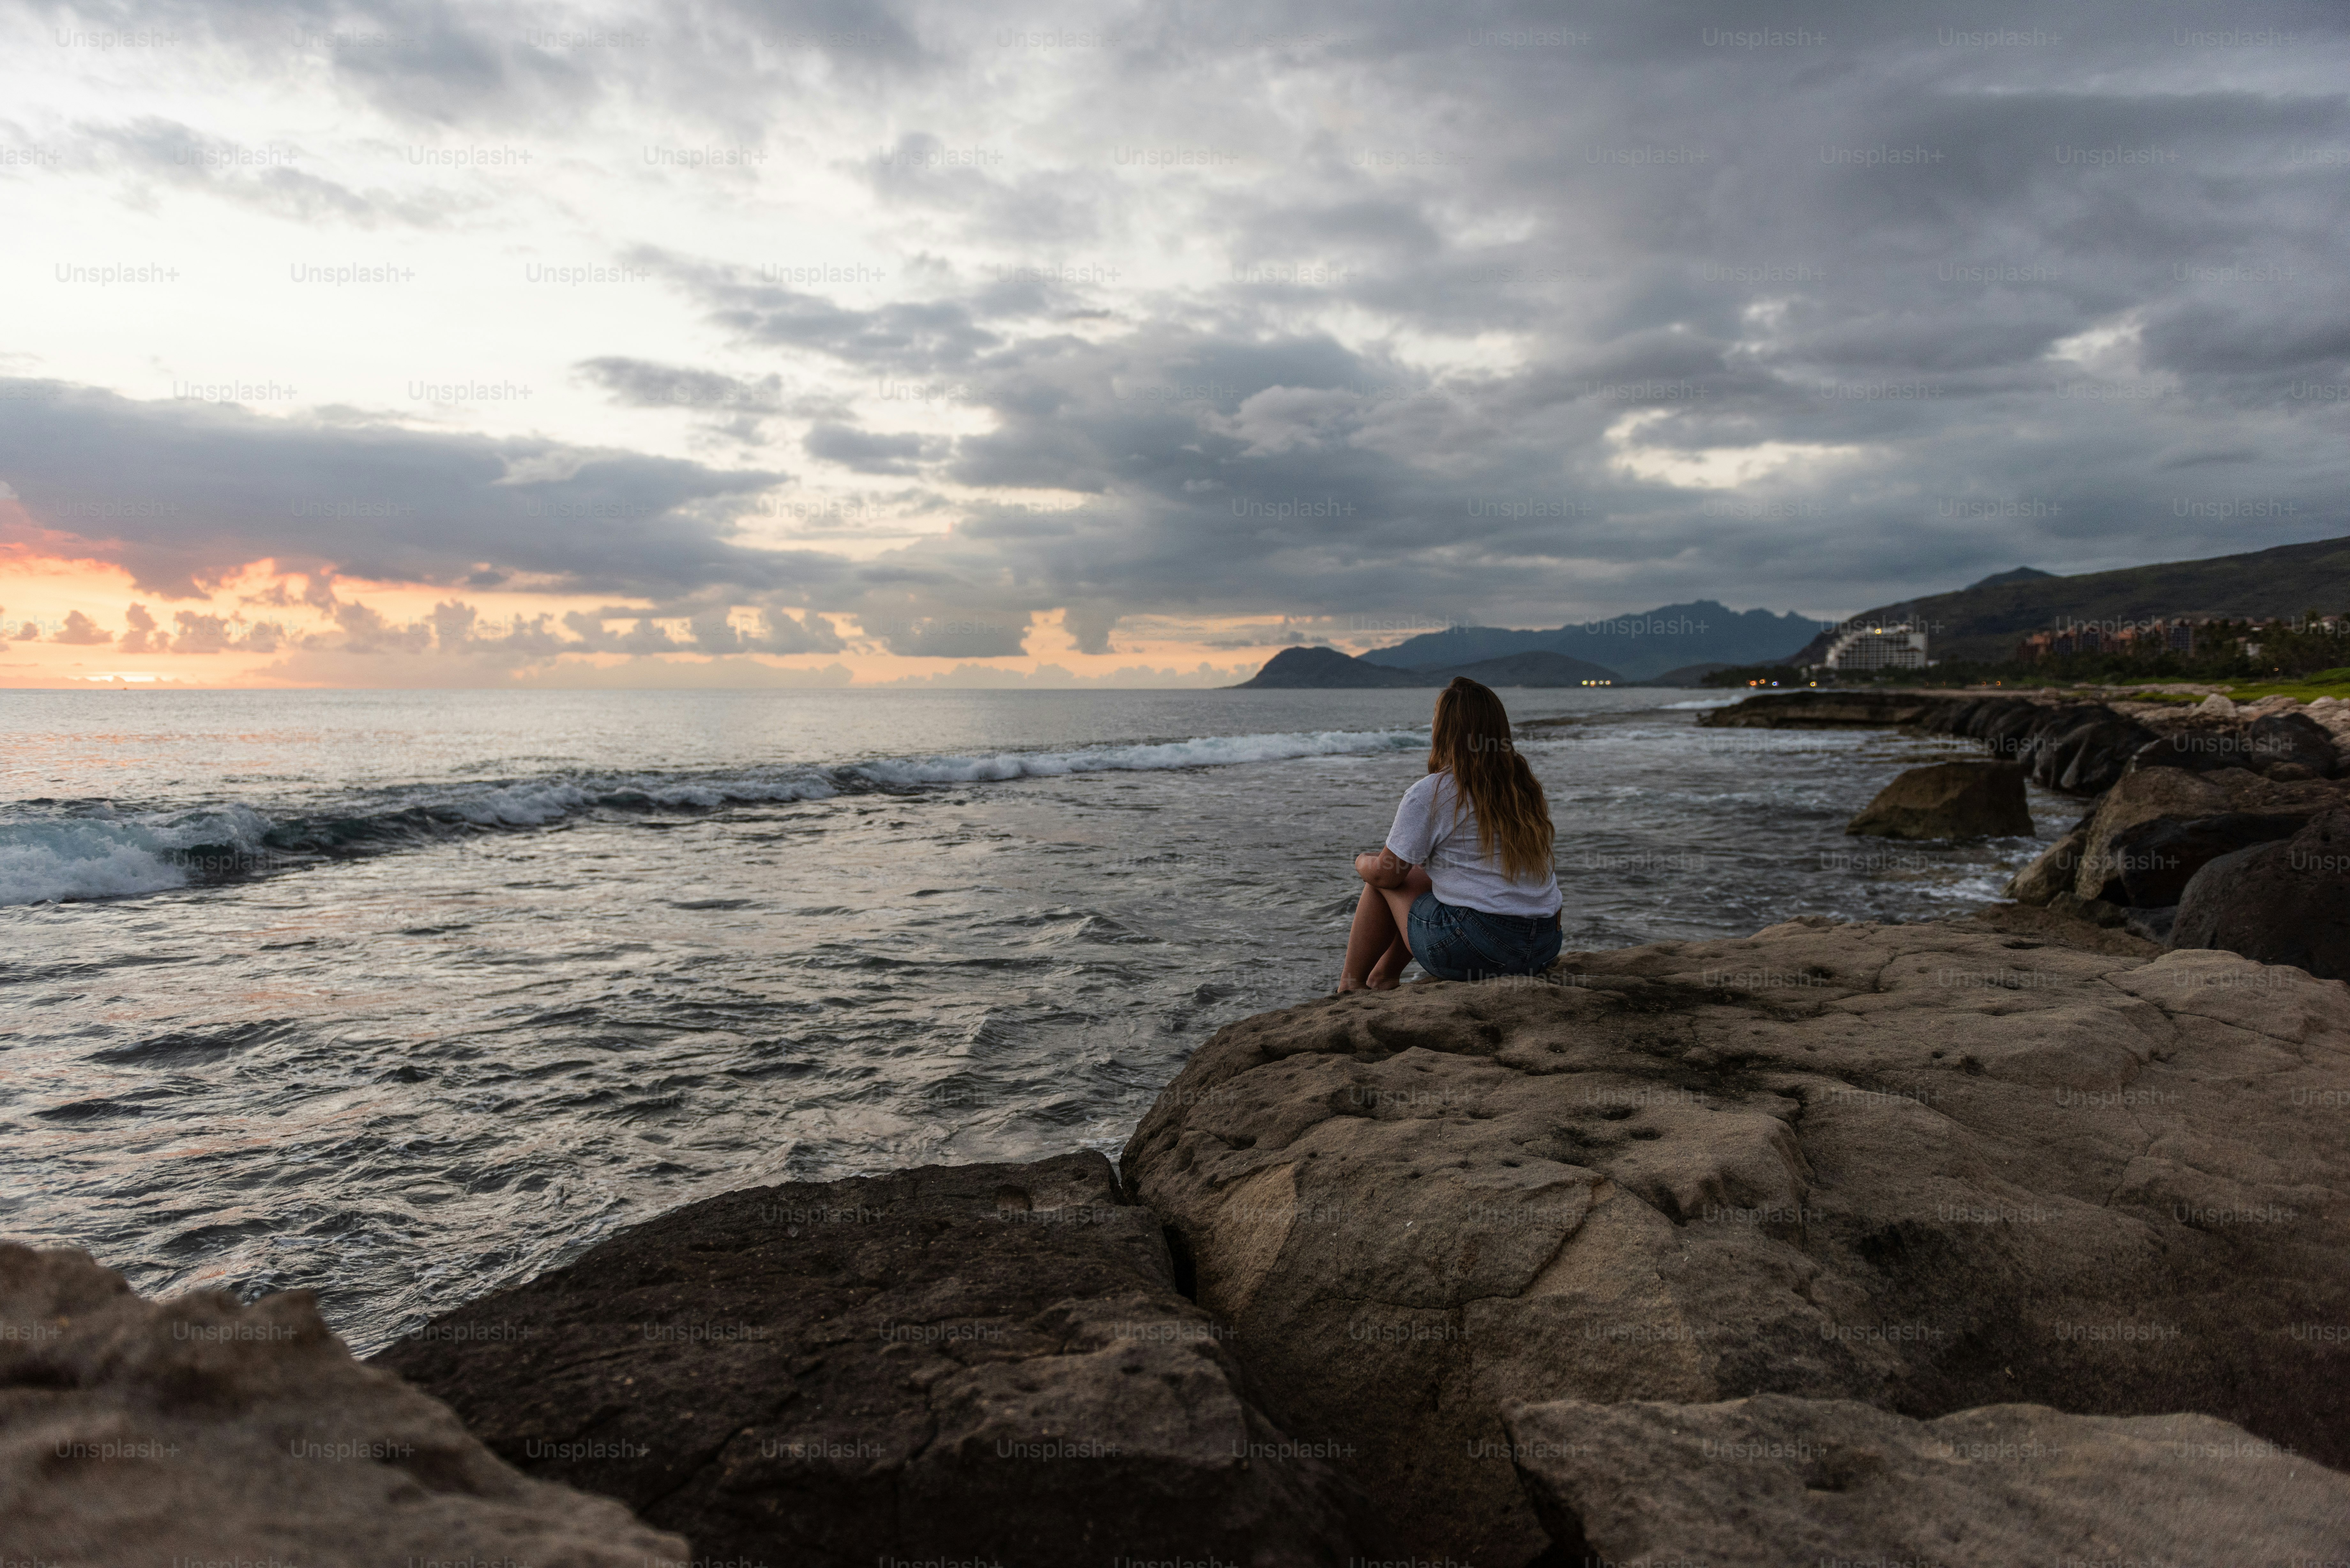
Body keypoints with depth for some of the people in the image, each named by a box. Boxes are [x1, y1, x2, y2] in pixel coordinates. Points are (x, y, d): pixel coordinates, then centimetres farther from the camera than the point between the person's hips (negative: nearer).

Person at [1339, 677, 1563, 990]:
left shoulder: (1428, 794, -9)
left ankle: (1350, 985, 28)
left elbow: (1387, 874, -2)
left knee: (1384, 880, 16)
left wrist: (1363, 862, 21)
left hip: (1475, 948, -7)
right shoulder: (1525, 785, 9)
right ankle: (1384, 976, 43)